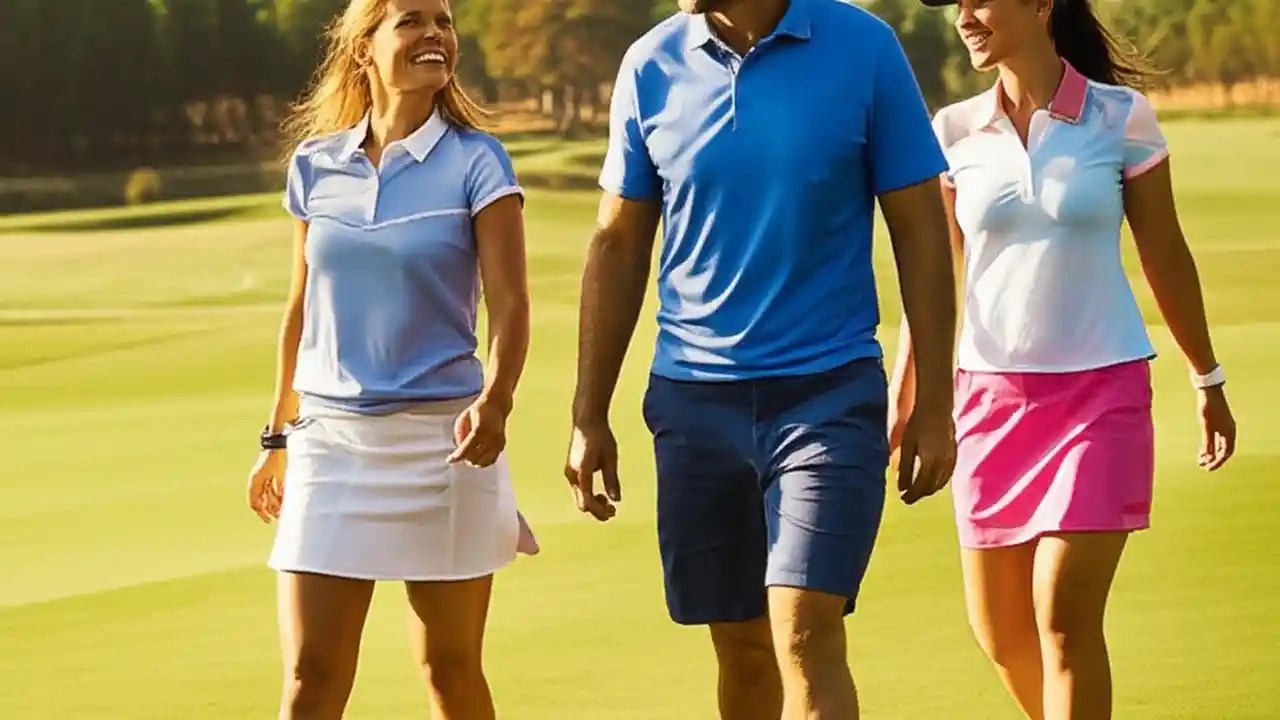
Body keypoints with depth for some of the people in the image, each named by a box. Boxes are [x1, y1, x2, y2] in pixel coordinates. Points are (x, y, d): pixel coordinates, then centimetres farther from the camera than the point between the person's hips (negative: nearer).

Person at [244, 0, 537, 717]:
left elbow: (509, 305, -9)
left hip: (441, 439, -2)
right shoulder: (314, 166, 7)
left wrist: (495, 402, -27)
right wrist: (279, 436, 18)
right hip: (330, 437, 2)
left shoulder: (476, 163, -3)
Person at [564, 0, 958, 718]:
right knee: (743, 651, 10)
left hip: (830, 391, -3)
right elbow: (619, 246, 9)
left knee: (806, 638, -15)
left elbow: (920, 230, -1)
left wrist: (933, 404, -3)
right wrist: (589, 415, 6)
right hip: (695, 398, 3)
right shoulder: (651, 67, 2)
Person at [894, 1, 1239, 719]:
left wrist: (1210, 382, 10)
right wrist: (903, 397, 7)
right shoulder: (955, 132, 2)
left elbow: (1166, 258, 4)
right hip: (991, 395, 3)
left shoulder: (1121, 118, -4)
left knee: (1064, 617, -13)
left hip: (1102, 390, -3)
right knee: (1000, 631, 6)